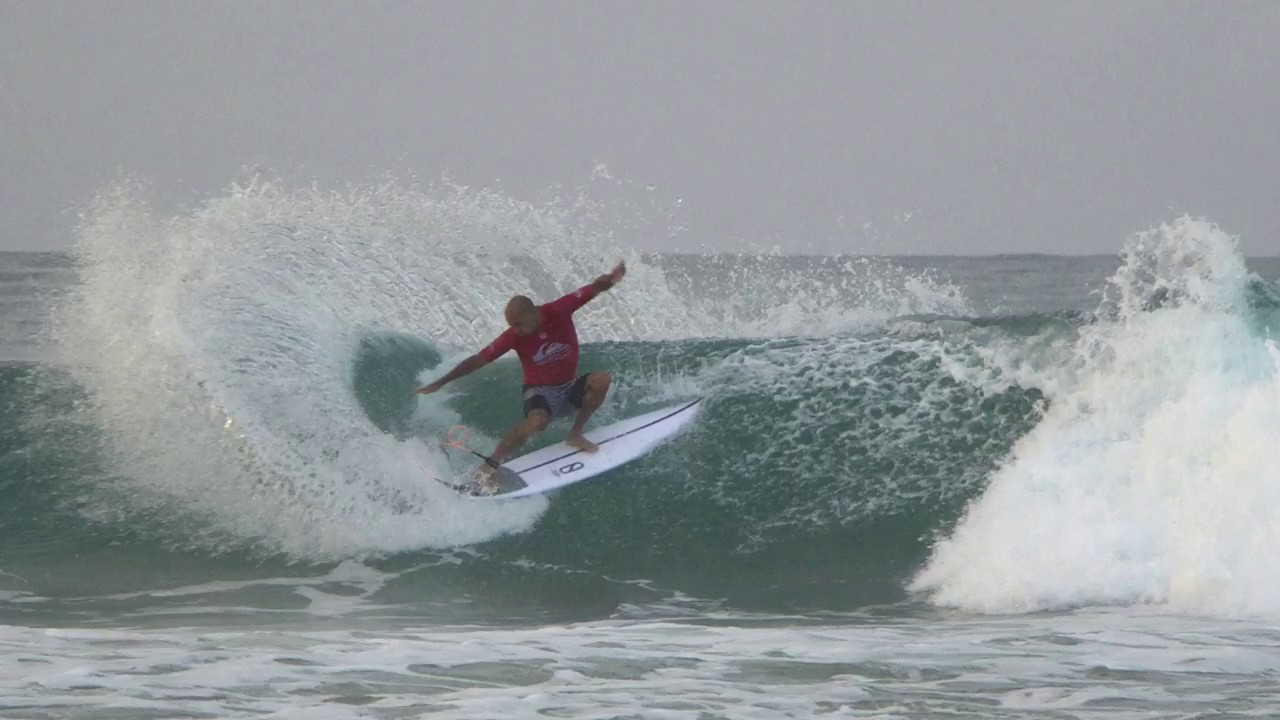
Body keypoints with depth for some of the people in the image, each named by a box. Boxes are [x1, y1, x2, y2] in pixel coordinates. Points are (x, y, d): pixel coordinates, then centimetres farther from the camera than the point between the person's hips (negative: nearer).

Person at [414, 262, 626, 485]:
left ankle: (575, 435, -6)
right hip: (540, 392, -4)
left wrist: (607, 280, -49)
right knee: (537, 420, -37)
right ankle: (488, 467, -31)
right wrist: (441, 383, -16)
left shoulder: (558, 311, -16)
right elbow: (478, 360, -12)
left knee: (601, 380, -25)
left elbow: (592, 290, -24)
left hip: (570, 389, 4)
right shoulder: (514, 336, -16)